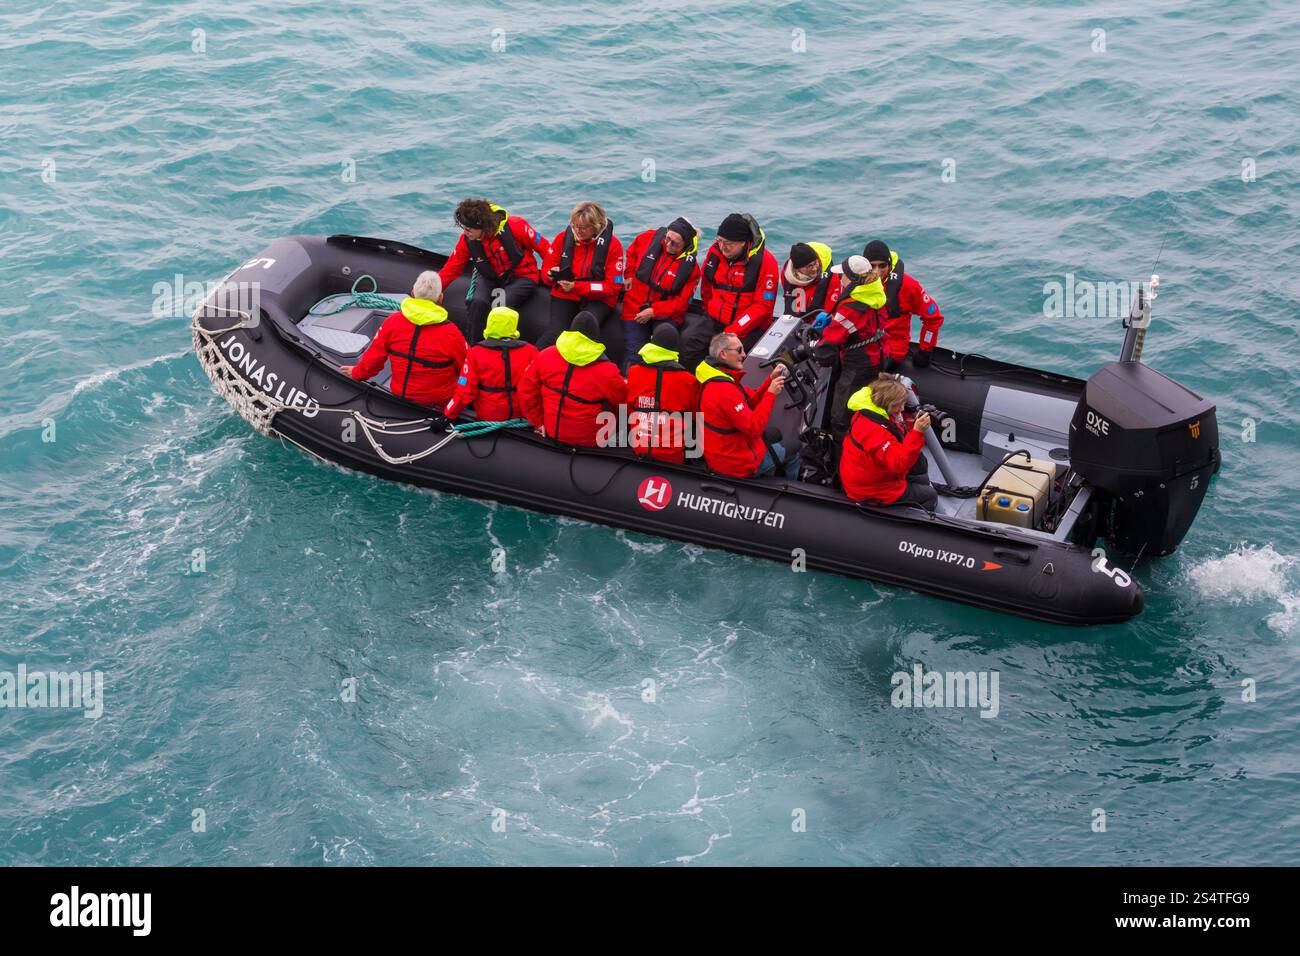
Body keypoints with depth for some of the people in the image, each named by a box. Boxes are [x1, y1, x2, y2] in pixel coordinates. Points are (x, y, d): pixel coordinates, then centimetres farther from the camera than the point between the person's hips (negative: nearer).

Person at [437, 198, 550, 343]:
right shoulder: (467, 240, -12)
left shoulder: (514, 226, -23)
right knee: (478, 302, -28)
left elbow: (543, 247, -11)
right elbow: (451, 269, -5)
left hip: (522, 277, -3)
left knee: (500, 304, -31)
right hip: (490, 278, 3)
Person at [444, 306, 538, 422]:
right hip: (521, 415, 1)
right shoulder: (529, 352, -11)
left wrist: (447, 415, -1)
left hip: (488, 417, -1)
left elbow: (465, 391, -12)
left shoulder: (476, 353, -12)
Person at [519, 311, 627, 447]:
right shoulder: (607, 372, -19)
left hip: (553, 432, 4)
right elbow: (624, 401, -4)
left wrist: (538, 422, 12)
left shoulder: (546, 356, -7)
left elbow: (526, 390, 2)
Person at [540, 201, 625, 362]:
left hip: (598, 300, -2)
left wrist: (577, 286, -20)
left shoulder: (612, 244, -8)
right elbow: (546, 268, 11)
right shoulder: (564, 237, -1)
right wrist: (551, 275, -17)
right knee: (555, 334, -22)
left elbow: (613, 286, -11)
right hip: (565, 296, 2)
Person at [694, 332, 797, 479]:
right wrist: (771, 394, -23)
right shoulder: (724, 390, -30)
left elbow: (751, 401, 7)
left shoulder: (714, 379, 3)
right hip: (737, 464, -9)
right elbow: (754, 427, -29)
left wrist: (771, 380, -5)